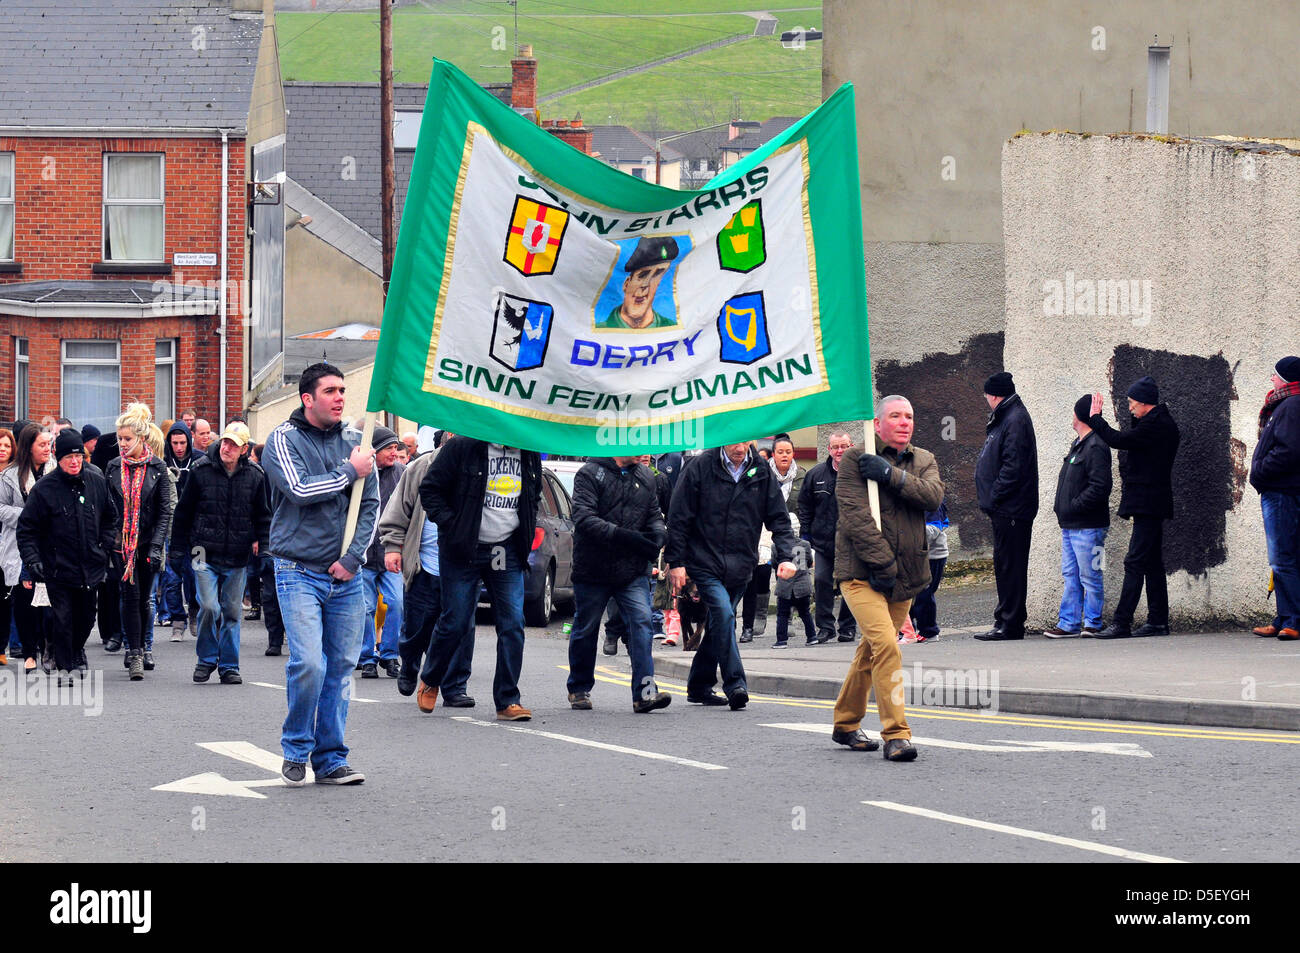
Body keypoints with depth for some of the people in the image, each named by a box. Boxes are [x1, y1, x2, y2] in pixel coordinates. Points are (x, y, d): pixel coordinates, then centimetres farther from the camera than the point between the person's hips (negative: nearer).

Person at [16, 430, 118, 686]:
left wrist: (106, 546, 7)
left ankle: (75, 657, 36)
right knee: (62, 618, -7)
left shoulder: (97, 483, 3)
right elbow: (27, 529, -6)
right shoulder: (44, 488, -9)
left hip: (90, 568, 4)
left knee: (86, 617, 14)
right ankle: (64, 668, 3)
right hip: (58, 568, -4)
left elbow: (111, 518, 18)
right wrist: (32, 560, -16)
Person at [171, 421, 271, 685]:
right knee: (209, 607, -12)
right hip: (205, 554, -2)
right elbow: (184, 511, 7)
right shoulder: (201, 471, -3)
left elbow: (263, 515, 14)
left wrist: (261, 543, 5)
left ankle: (229, 666, 17)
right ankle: (206, 659, 7)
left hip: (237, 557, 2)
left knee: (232, 611, 7)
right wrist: (180, 545, 9)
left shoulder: (255, 476, 2)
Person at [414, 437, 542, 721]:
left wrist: (528, 531, 10)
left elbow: (535, 495, 25)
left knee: (513, 624, -5)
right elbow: (430, 489, -4)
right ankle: (429, 681, 28)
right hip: (464, 549, -4)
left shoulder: (529, 455, 8)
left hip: (507, 552, 4)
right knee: (455, 622, 2)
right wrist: (450, 524, -14)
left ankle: (507, 701, 0)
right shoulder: (463, 447, -9)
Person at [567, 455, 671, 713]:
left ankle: (644, 693, -19)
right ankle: (579, 689, 29)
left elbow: (654, 515, 16)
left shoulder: (646, 477, 9)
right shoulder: (590, 474, -9)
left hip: (632, 573, 3)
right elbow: (584, 518, -19)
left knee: (641, 622, -14)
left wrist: (657, 534, -9)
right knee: (585, 630, 11)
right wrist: (623, 536, -28)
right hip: (593, 572, -3)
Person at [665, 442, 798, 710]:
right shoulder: (700, 468, -6)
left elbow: (778, 518, 6)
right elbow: (678, 517, -3)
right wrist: (676, 562, -7)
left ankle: (699, 687, 25)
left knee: (720, 624, 11)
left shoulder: (762, 472, 4)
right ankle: (735, 685, -22)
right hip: (705, 563, -4)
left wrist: (785, 556, -8)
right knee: (723, 614, -21)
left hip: (740, 567, 4)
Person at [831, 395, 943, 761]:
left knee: (871, 651, 16)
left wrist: (890, 475, -19)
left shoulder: (923, 461, 12)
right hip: (861, 573, -6)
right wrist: (883, 564, -17)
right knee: (886, 647, -19)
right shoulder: (856, 460, -4)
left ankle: (846, 725, 32)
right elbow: (856, 518, -13)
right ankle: (896, 735, -19)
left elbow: (933, 496, -9)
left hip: (904, 577, 6)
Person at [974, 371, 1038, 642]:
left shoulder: (1015, 421, -14)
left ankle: (1010, 624, -7)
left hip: (1011, 508, -11)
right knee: (1005, 566, 13)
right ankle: (1006, 621, 18)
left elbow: (1013, 467, -22)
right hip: (1006, 510, 11)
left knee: (1009, 566, -8)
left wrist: (994, 498, -18)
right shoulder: (1006, 418, 18)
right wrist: (991, 499, 15)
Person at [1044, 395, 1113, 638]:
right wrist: (1061, 506, 12)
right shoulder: (1078, 444, 16)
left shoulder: (1096, 447, -15)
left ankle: (1093, 624, 4)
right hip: (1070, 525, 10)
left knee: (1089, 576, -2)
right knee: (1070, 575, 11)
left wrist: (1072, 507, -19)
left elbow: (1100, 488, -22)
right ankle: (1069, 624, 14)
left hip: (1088, 527, -10)